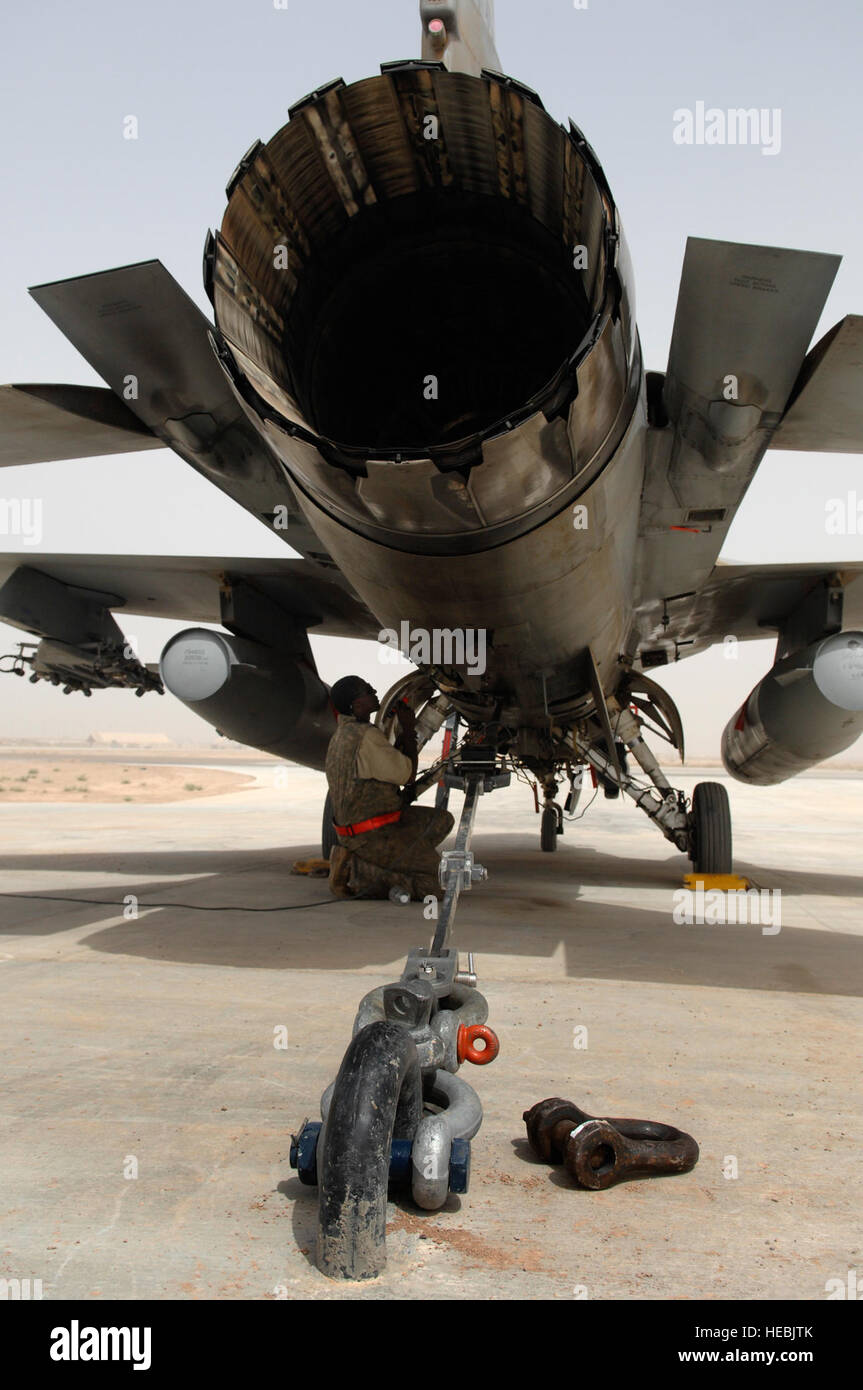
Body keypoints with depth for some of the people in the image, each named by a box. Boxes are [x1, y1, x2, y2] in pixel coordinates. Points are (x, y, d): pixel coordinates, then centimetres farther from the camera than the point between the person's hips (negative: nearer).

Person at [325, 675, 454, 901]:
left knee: (441, 820, 18)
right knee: (437, 884, -10)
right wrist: (409, 729, -2)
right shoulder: (365, 736, -22)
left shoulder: (343, 733, 11)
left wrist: (403, 736, 8)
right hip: (371, 837, -10)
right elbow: (408, 775, -13)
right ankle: (355, 872, -7)